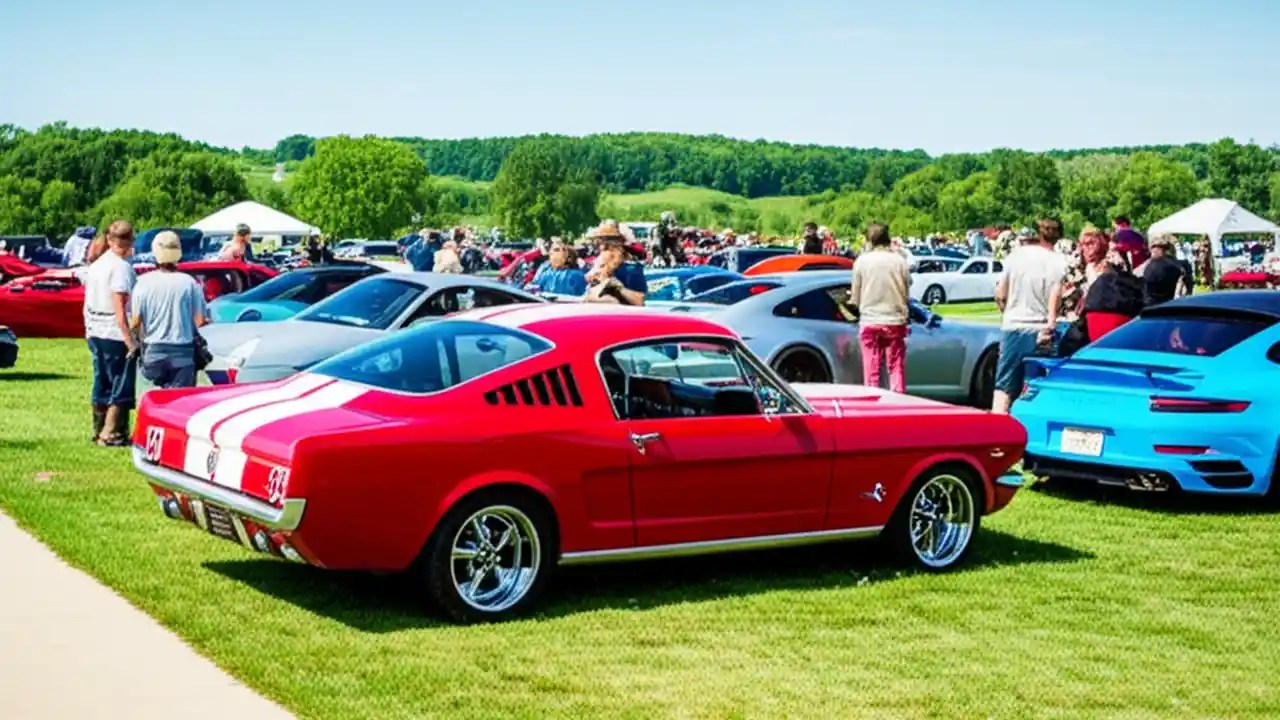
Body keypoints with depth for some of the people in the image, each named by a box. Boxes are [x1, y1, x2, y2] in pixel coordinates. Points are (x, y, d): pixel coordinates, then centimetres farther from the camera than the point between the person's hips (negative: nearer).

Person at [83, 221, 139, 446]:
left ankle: (99, 431, 22)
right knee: (122, 387, 0)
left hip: (95, 333, 8)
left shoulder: (96, 265, 11)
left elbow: (88, 303, 15)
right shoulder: (122, 267, -15)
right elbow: (120, 309, -20)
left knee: (102, 383, 16)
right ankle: (112, 434, -1)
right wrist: (130, 341, -20)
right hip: (116, 335, -8)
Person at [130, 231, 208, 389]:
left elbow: (136, 322, -3)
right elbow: (199, 321, -8)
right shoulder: (189, 283, -9)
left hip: (154, 352, 2)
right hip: (182, 353, -2)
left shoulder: (144, 283, -5)